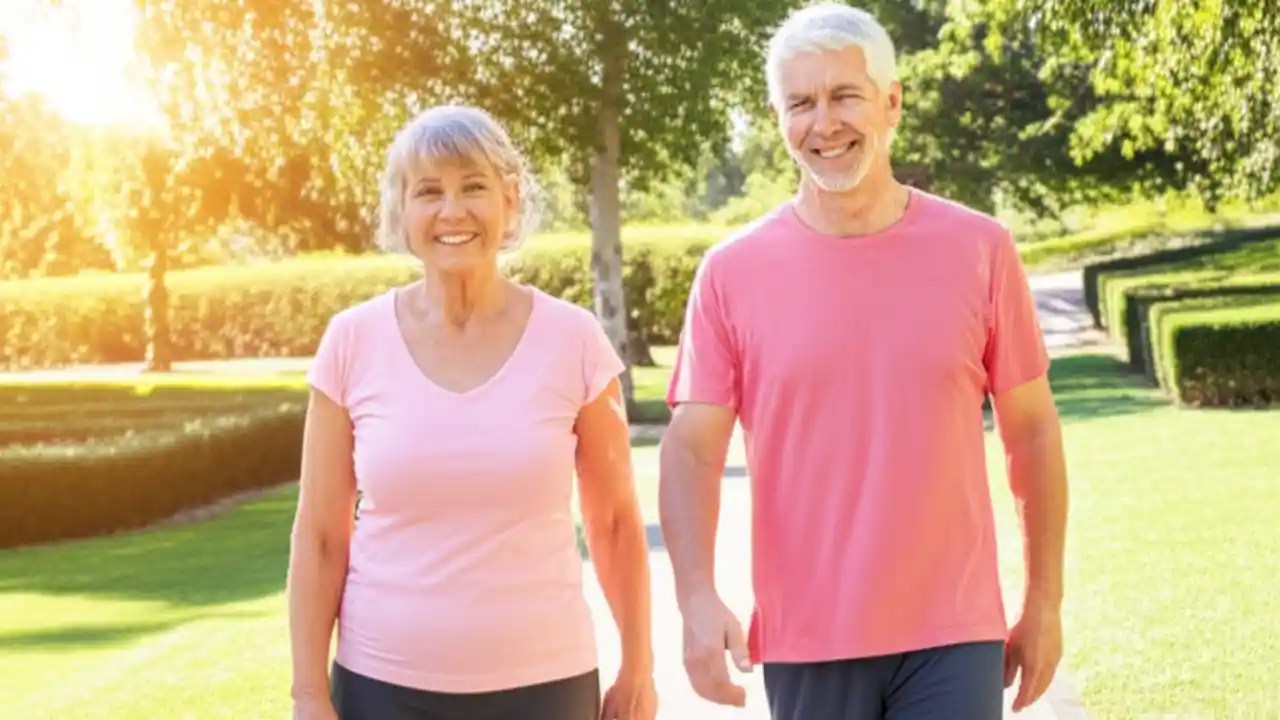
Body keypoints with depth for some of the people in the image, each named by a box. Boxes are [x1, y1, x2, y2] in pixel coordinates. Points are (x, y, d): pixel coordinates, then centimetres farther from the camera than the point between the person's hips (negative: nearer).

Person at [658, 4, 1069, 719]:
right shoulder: (732, 271, -2)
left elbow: (1032, 429, 5)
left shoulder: (980, 249, -1)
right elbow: (693, 448, -4)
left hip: (952, 634, 0)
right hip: (806, 641, 1)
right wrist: (698, 598, -18)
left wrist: (1045, 600, 6)